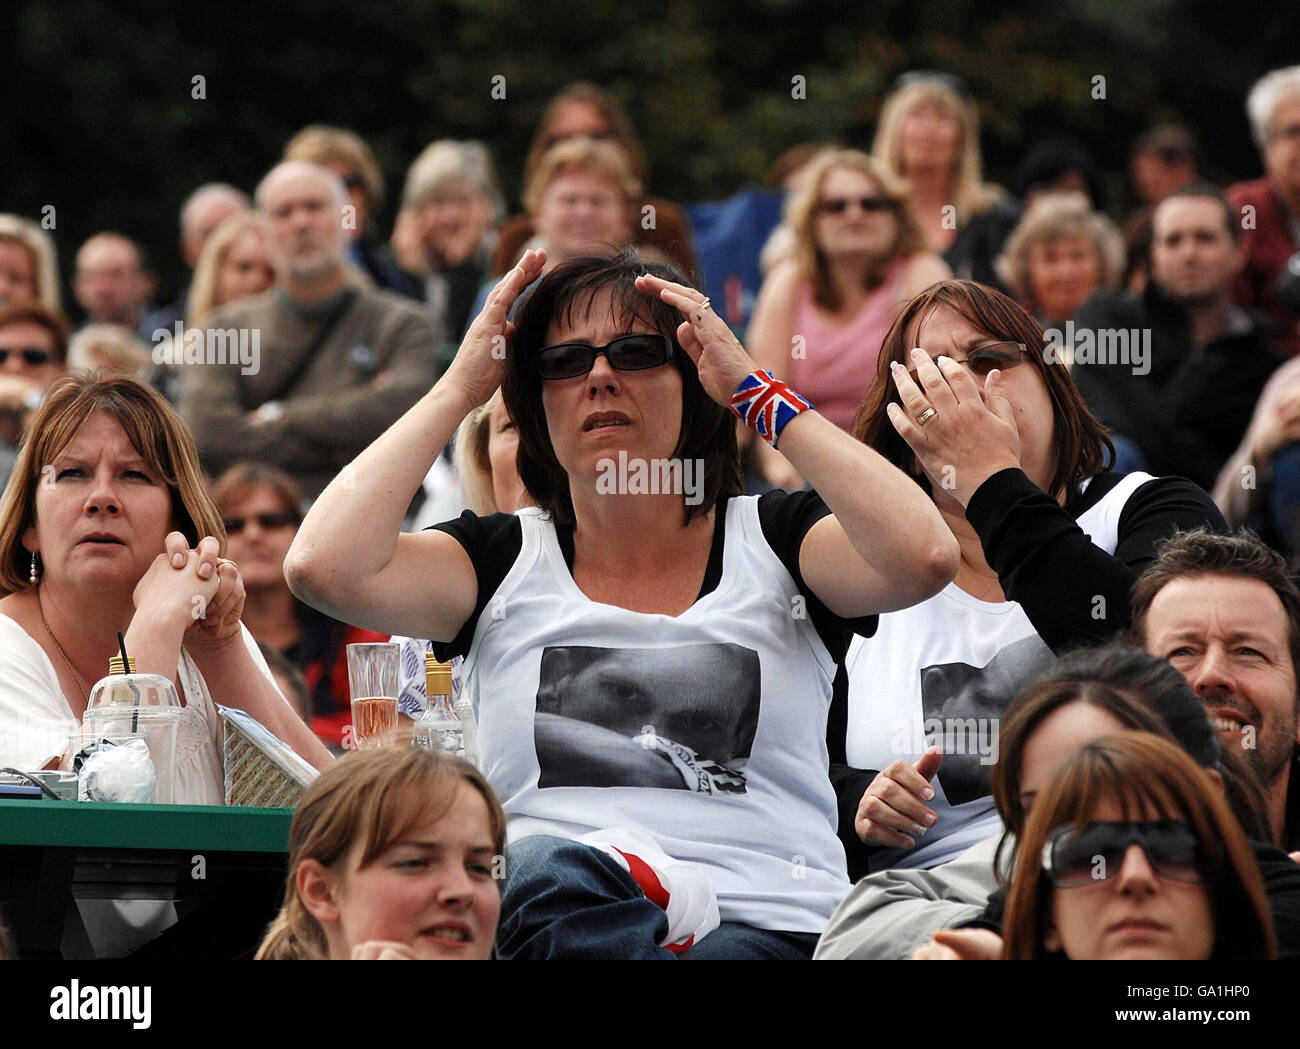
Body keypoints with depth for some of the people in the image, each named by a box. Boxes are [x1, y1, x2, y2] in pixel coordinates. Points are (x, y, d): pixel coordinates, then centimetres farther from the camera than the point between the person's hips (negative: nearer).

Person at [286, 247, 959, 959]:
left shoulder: (773, 539, 13)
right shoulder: (504, 558, 15)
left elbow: (924, 556, -9)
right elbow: (323, 565, -3)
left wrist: (759, 392, 0)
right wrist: (459, 388, 7)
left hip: (770, 926, -2)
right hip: (533, 918, 2)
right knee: (550, 873, -36)